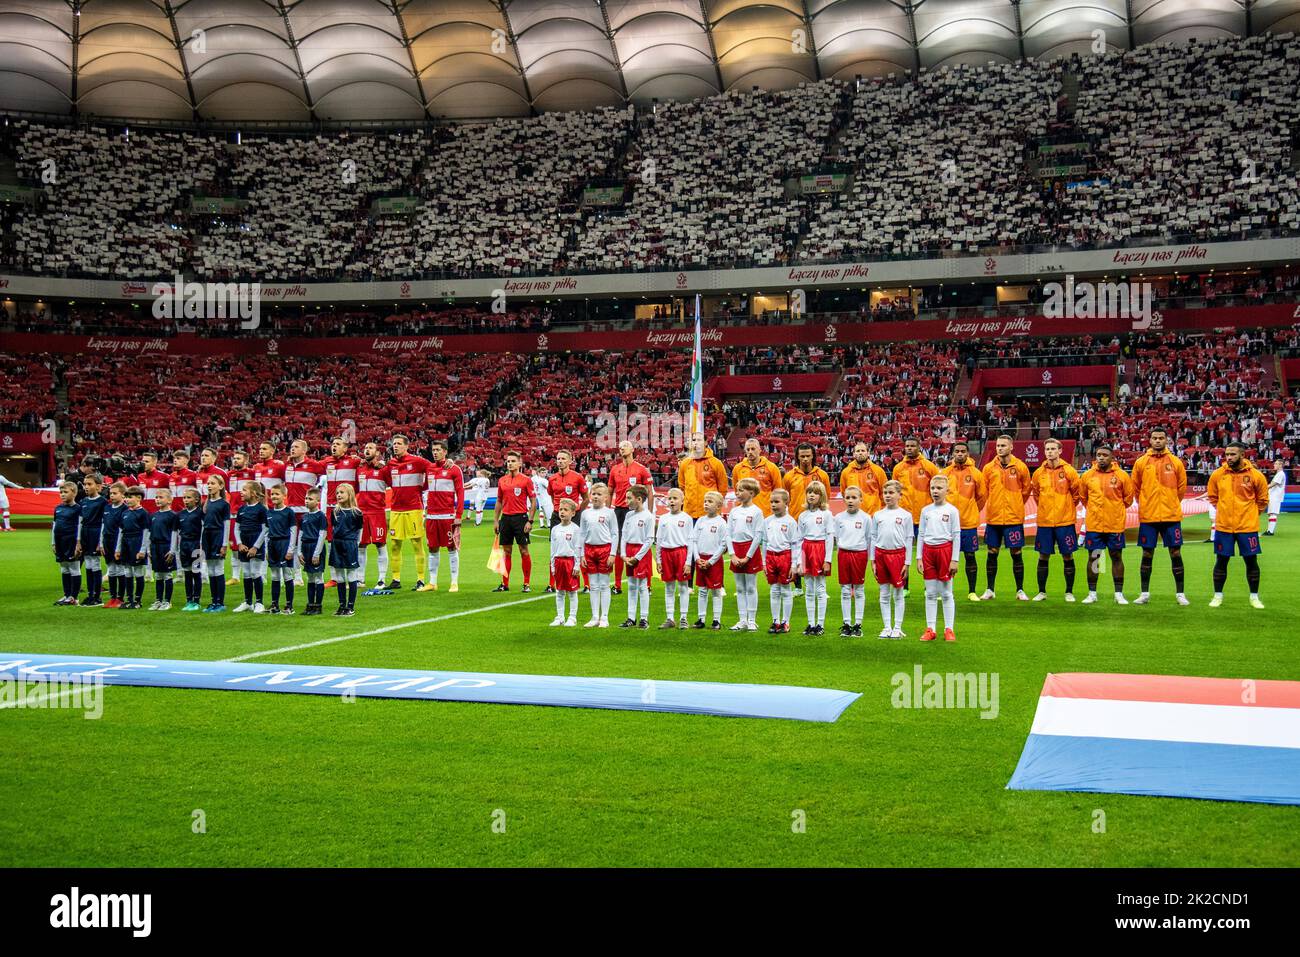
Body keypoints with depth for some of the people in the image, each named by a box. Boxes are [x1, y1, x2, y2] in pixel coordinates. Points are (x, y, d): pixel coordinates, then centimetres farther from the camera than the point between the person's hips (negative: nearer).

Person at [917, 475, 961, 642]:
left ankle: (949, 629, 8)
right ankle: (930, 629, 11)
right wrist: (919, 558, 5)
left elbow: (956, 536, -2)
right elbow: (921, 535, 11)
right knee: (930, 593, 7)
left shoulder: (952, 510, -1)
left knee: (946, 593, 2)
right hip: (928, 550, 3)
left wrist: (954, 559, -7)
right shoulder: (926, 510, 9)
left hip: (945, 549, -3)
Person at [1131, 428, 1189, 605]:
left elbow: (1182, 487, 11)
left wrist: (1171, 504, 11)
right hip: (1147, 516, 0)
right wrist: (1146, 504, 11)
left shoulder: (1175, 462, 3)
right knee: (1147, 554, 5)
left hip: (1171, 516, 0)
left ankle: (1180, 593, 10)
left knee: (1175, 553, 2)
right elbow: (1135, 487, 11)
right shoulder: (1141, 462, 3)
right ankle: (1145, 593, 13)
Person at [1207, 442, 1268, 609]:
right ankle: (1218, 595, 18)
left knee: (1251, 561, 6)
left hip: (1247, 526, -1)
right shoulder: (1217, 474, -2)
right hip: (1223, 526, 1)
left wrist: (1249, 514, 6)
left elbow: (1263, 500, 7)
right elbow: (1212, 496, 14)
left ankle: (1254, 597, 19)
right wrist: (1224, 511, 10)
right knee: (1221, 561, 6)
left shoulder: (1256, 475, -6)